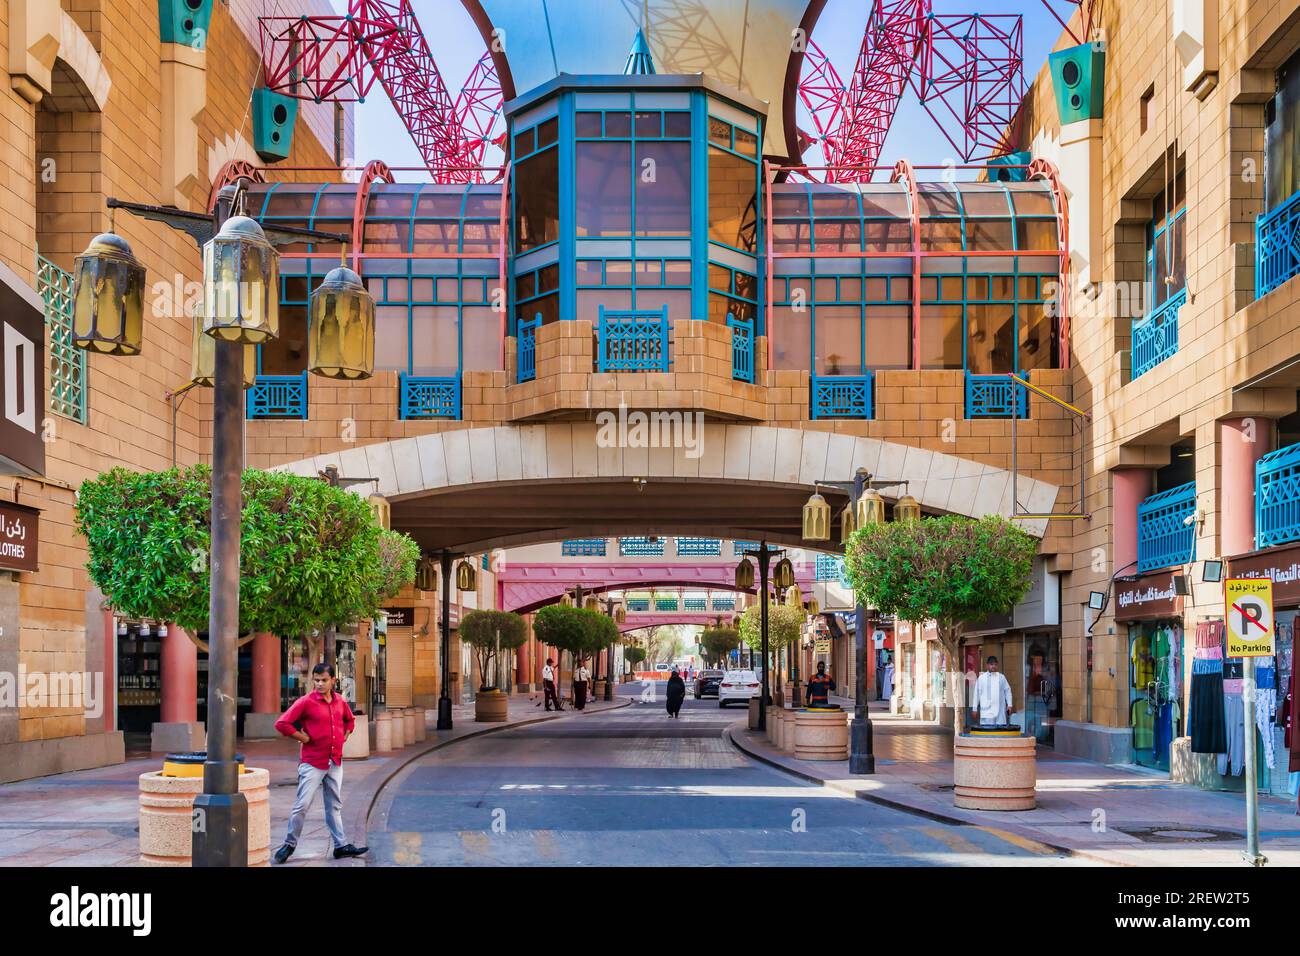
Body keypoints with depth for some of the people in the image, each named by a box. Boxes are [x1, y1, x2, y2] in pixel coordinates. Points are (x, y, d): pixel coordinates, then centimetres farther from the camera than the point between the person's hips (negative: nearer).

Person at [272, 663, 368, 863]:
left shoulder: (340, 701, 6)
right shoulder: (306, 702, -11)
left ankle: (341, 846, 16)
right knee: (302, 804, -4)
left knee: (335, 805, 11)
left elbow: (350, 720, 27)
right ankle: (289, 844, 8)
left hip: (335, 762, 6)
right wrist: (304, 738, -13)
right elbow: (282, 723, -17)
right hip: (312, 762, -5)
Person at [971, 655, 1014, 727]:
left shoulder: (1001, 677, 7)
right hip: (986, 710, -1)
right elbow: (976, 693, 7)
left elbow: (1007, 691, 12)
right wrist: (974, 709, 6)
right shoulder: (981, 678, 5)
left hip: (1000, 711, 1)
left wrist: (1009, 705, 6)